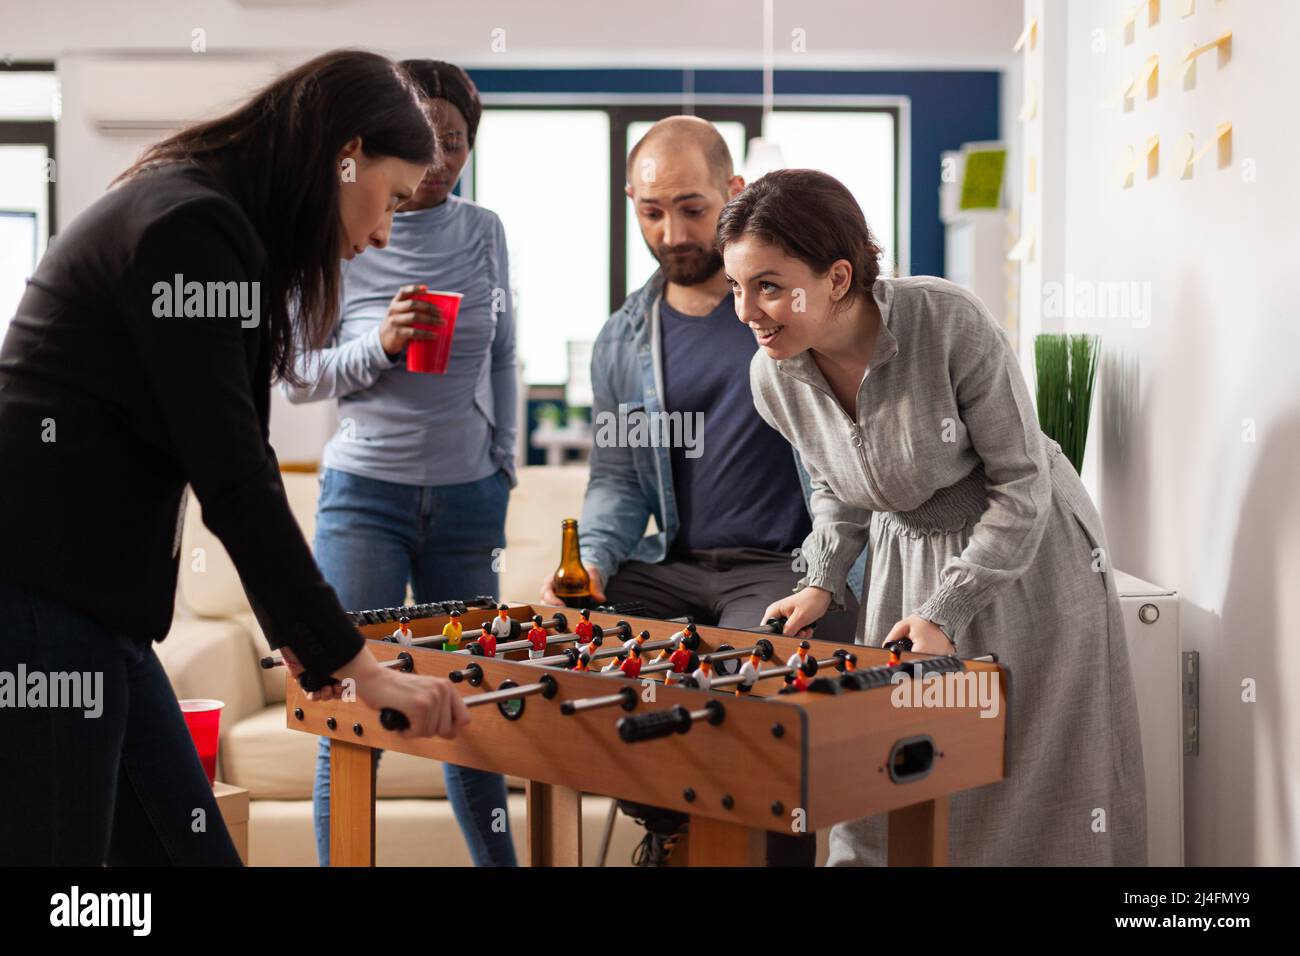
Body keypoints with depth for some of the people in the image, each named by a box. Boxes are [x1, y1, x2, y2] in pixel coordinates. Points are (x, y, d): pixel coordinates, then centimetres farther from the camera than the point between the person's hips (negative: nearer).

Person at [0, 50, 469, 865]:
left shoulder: (210, 226, 17)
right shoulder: (189, 226, -15)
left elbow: (237, 460, 19)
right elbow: (229, 478, -19)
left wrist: (303, 637, 20)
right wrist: (353, 663, -14)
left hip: (82, 600, 10)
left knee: (189, 847, 10)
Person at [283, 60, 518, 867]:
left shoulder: (483, 232, 6)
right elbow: (297, 379, -1)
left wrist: (503, 464, 11)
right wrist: (379, 346, -17)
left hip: (468, 498, 3)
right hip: (366, 493, -3)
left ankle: (499, 859, 26)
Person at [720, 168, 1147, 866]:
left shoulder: (951, 324, -28)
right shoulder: (773, 377, -12)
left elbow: (1021, 483, -19)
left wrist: (944, 612, -21)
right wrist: (823, 583, -5)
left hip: (1029, 556, -4)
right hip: (904, 559, 4)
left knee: (1029, 788, 3)